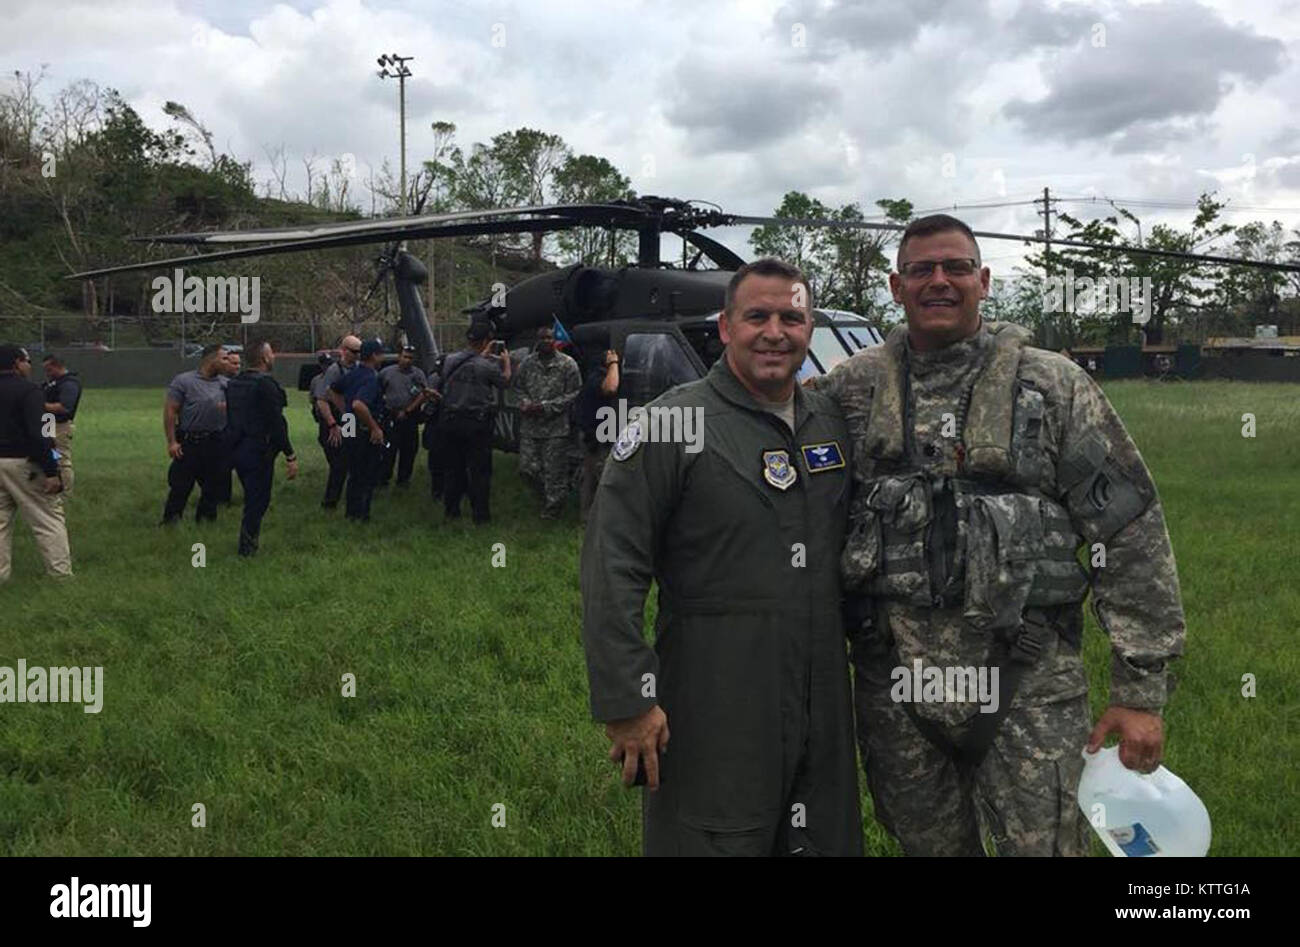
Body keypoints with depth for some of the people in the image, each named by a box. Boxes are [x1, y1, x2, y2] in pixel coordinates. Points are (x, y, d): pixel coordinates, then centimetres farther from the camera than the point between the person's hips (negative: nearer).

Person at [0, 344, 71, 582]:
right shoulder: (27, 390, -11)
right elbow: (37, 434, -19)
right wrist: (51, 471, -18)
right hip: (23, 464, -7)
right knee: (49, 520, -2)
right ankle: (60, 573, -1)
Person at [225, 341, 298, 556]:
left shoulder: (234, 383, 11)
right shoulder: (266, 383, -17)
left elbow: (230, 418, 16)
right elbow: (276, 423, -21)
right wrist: (290, 456, -19)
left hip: (237, 448, 9)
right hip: (259, 451, -9)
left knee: (252, 499, 21)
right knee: (258, 501, 1)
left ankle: (247, 546, 27)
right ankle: (248, 549, 6)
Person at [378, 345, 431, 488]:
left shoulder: (418, 373, 3)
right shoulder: (386, 372, 4)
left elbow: (424, 395, -4)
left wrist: (408, 410, -7)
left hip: (410, 417, 1)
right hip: (391, 417, -1)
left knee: (408, 449, 7)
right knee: (389, 449, -4)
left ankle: (404, 478, 19)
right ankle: (383, 478, 4)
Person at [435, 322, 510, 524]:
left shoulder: (449, 360, -2)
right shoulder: (487, 366, -14)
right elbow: (504, 381, 3)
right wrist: (506, 361, 22)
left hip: (449, 420, 5)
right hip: (476, 423, -4)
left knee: (452, 467, 15)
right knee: (479, 470, 4)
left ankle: (451, 509, 23)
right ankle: (481, 514, 7)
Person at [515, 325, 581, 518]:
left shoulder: (568, 364, -3)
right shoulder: (528, 363, 9)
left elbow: (573, 394, -6)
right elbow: (519, 388, 17)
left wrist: (545, 407, -13)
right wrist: (526, 404, -5)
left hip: (556, 428, -4)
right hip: (530, 427, 4)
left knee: (554, 470, -1)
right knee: (527, 467, 5)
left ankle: (553, 506, 14)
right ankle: (546, 494, 29)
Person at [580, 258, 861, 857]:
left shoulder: (831, 424, 10)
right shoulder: (673, 425, -9)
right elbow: (613, 570, -14)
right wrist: (626, 701, -17)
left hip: (824, 705, 6)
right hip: (714, 710, -6)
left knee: (826, 840, 16)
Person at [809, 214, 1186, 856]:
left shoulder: (1055, 387, 0)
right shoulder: (851, 388, 5)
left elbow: (1132, 538, -1)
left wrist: (1141, 692, -4)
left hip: (1027, 685, -2)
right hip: (893, 685, 2)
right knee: (926, 842, 16)